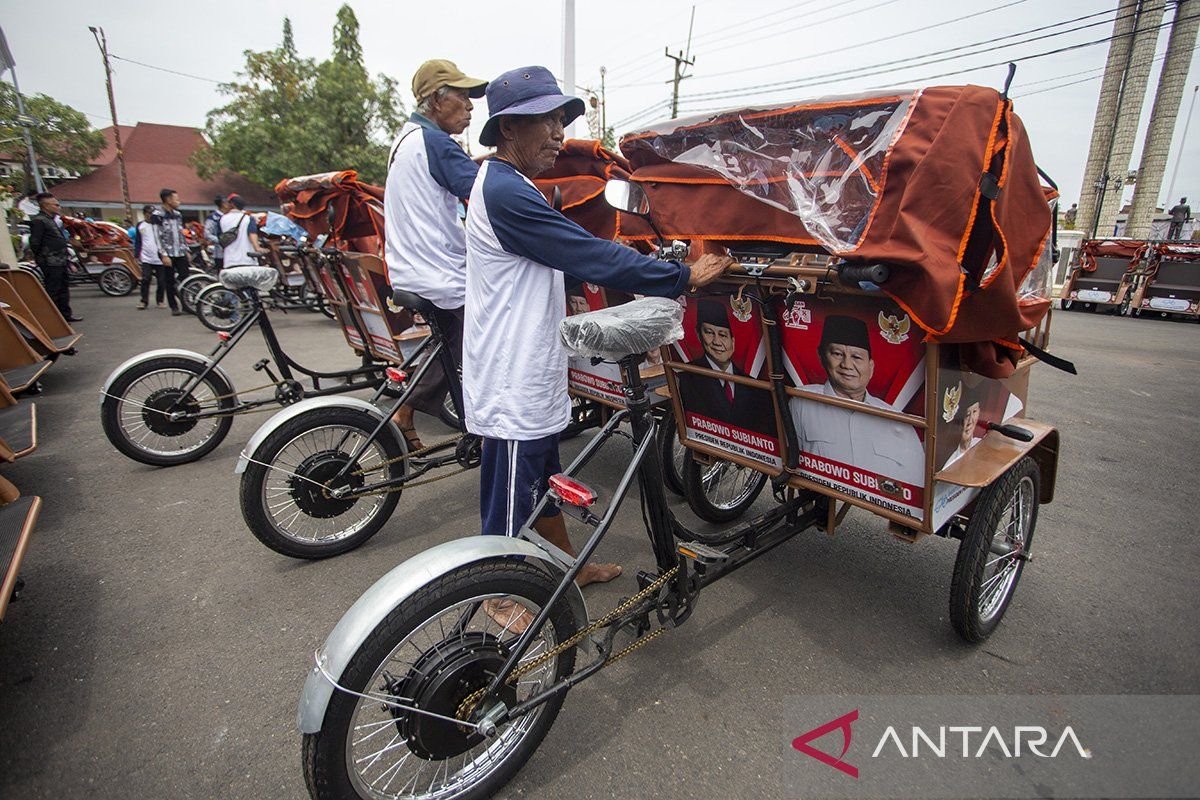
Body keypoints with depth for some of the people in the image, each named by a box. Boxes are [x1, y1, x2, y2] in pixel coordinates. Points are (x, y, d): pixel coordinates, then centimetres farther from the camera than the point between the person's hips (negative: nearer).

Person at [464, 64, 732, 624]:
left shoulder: (509, 187, 14)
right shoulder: (505, 192, -20)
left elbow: (576, 257, 17)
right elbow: (594, 258, -24)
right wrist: (684, 277, -16)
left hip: (533, 372, 11)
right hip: (511, 380, -11)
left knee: (542, 479, 23)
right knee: (510, 498, 7)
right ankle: (502, 596, 28)